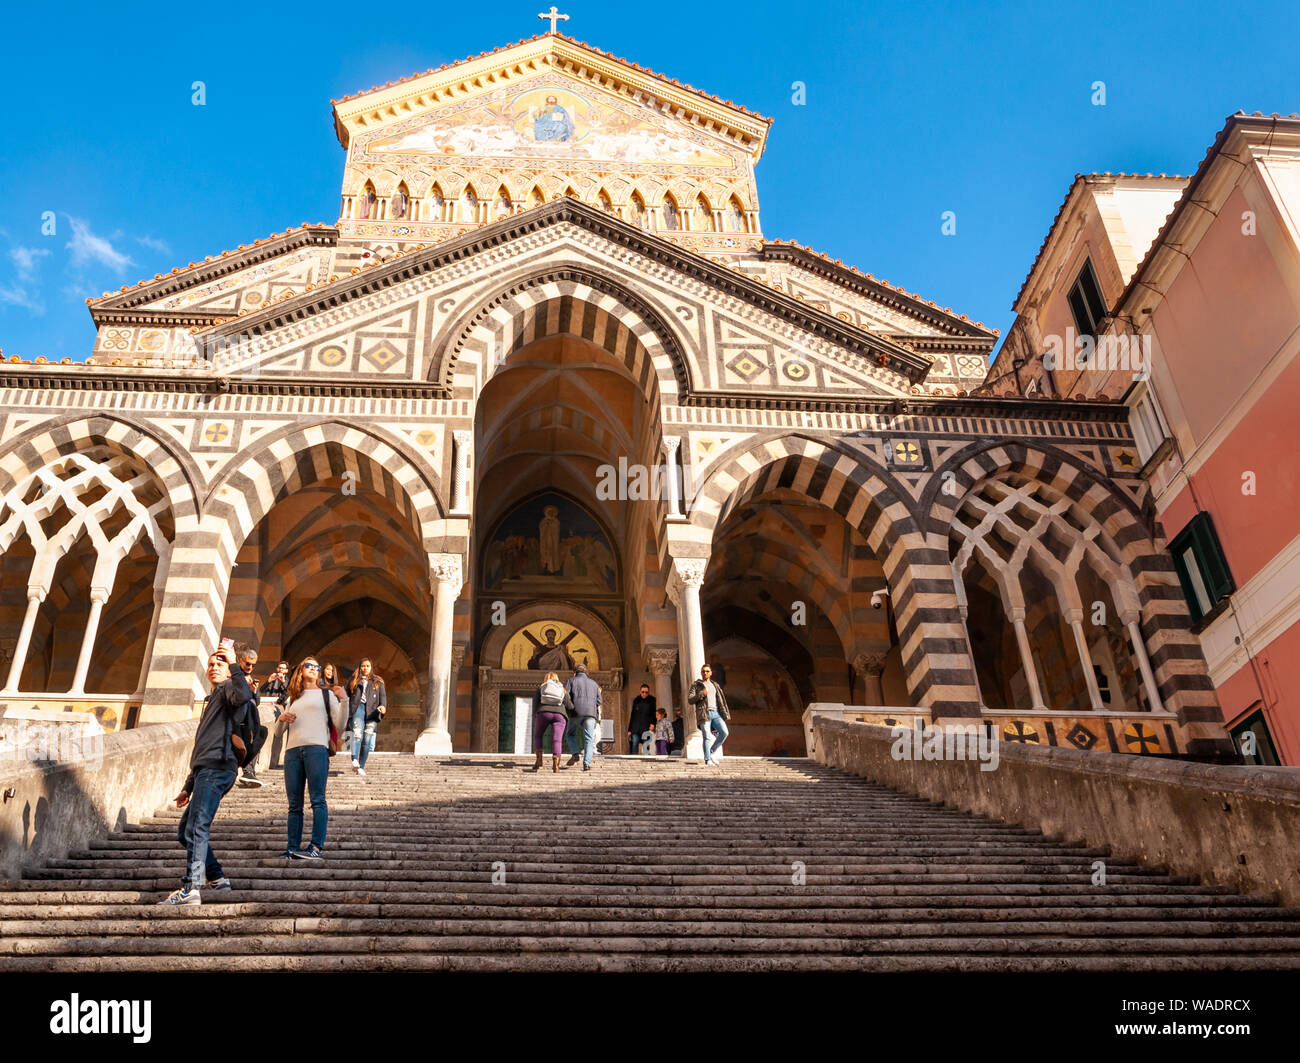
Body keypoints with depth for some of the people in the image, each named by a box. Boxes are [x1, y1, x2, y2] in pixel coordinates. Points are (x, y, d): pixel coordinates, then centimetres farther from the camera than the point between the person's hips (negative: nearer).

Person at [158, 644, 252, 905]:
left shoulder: (227, 688, 3)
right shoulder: (211, 700, 31)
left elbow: (243, 696, -26)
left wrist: (234, 665, -30)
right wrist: (188, 787, 30)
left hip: (216, 769, -10)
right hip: (205, 770, 10)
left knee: (197, 829, -19)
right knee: (185, 831, 14)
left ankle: (190, 890, -27)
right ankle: (216, 878, 17)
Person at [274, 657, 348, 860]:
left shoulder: (326, 694, 17)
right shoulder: (293, 699, 26)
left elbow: (339, 725, 8)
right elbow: (278, 730, 26)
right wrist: (281, 718, 4)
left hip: (316, 748, -4)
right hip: (292, 751, 4)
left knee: (317, 799, -13)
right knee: (294, 804, 1)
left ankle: (317, 847, -18)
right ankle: (293, 849, 2)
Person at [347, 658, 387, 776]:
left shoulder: (378, 682, 22)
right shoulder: (353, 681, 22)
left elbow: (383, 696, 11)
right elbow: (346, 696, 14)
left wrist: (383, 706, -8)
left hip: (372, 710, 1)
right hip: (357, 708, -1)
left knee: (367, 738, -7)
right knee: (357, 732, -25)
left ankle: (361, 767, -3)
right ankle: (355, 761, -39)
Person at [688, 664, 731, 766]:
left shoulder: (716, 685, 24)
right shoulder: (696, 685, 11)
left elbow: (721, 701, 23)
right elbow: (690, 699, 0)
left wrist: (725, 714, 12)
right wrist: (702, 693, -13)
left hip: (716, 713, 4)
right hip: (704, 713, -4)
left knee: (724, 732, -13)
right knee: (707, 737, -10)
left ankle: (712, 752, 2)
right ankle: (707, 759, -3)